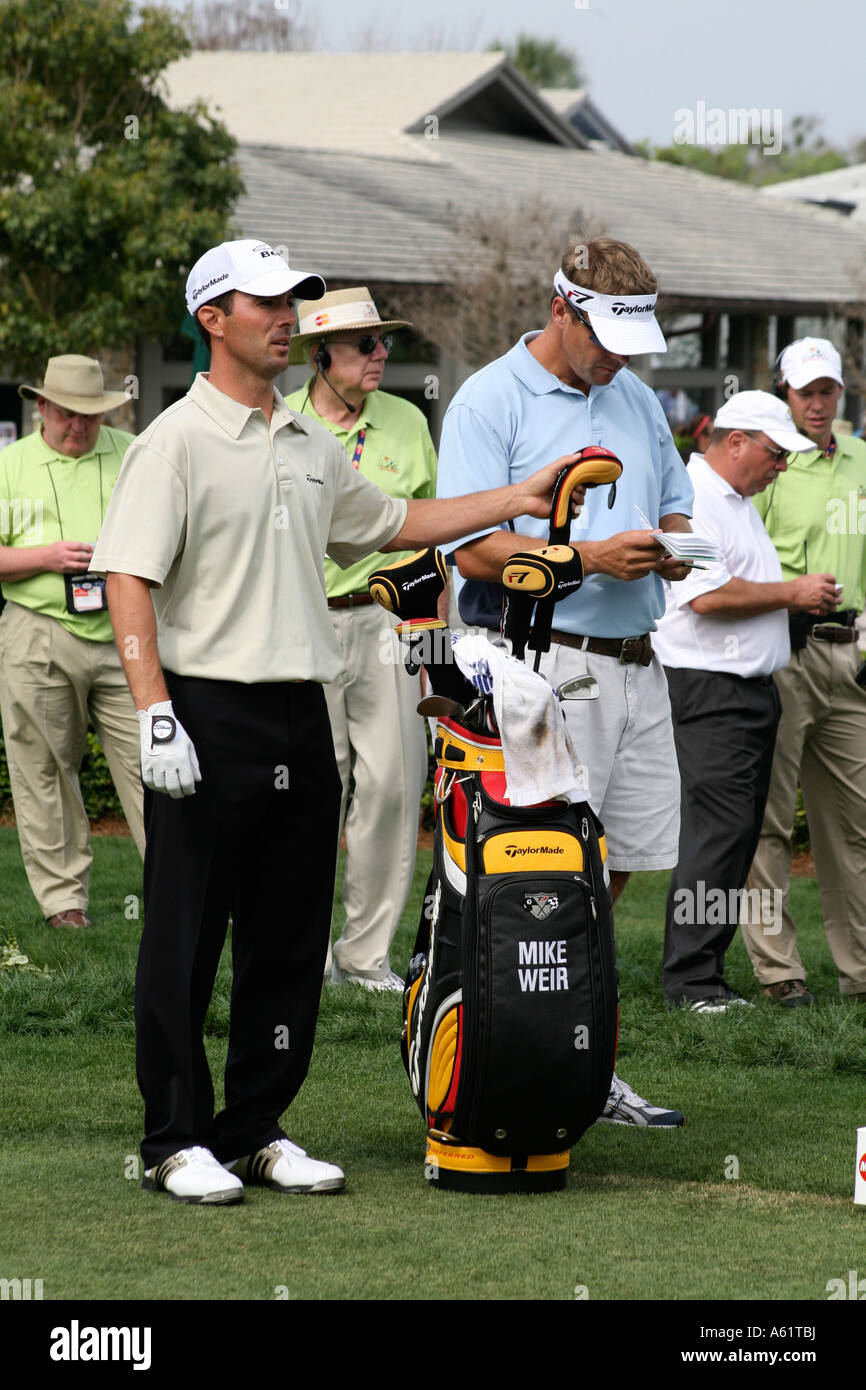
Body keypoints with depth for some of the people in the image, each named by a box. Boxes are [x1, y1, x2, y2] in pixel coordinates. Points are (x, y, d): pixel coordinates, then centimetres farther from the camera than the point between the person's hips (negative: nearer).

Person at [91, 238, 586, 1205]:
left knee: (290, 943, 9)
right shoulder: (177, 441, -8)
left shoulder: (312, 447, 15)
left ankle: (256, 1131, 18)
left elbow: (394, 524, 28)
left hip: (301, 721, 7)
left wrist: (517, 501, 22)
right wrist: (155, 714, -21)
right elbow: (127, 580, -13)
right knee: (183, 944, -2)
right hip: (208, 716, -7)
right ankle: (176, 1139, 5)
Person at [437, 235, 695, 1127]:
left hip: (635, 667, 7)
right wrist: (592, 557, -20)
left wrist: (674, 544, 2)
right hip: (538, 664, -7)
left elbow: (676, 505, 26)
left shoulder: (637, 402, 18)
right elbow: (474, 551, -13)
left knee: (613, 870, 10)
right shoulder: (489, 402, -5)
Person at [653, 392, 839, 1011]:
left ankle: (706, 973, 11)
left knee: (738, 836, 8)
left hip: (754, 689, 10)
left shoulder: (740, 502, 21)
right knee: (720, 831, -13)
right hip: (709, 688, -10)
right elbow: (707, 594, -22)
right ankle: (691, 979, -11)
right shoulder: (691, 498, -12)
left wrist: (807, 597, 12)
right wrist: (790, 593, -12)